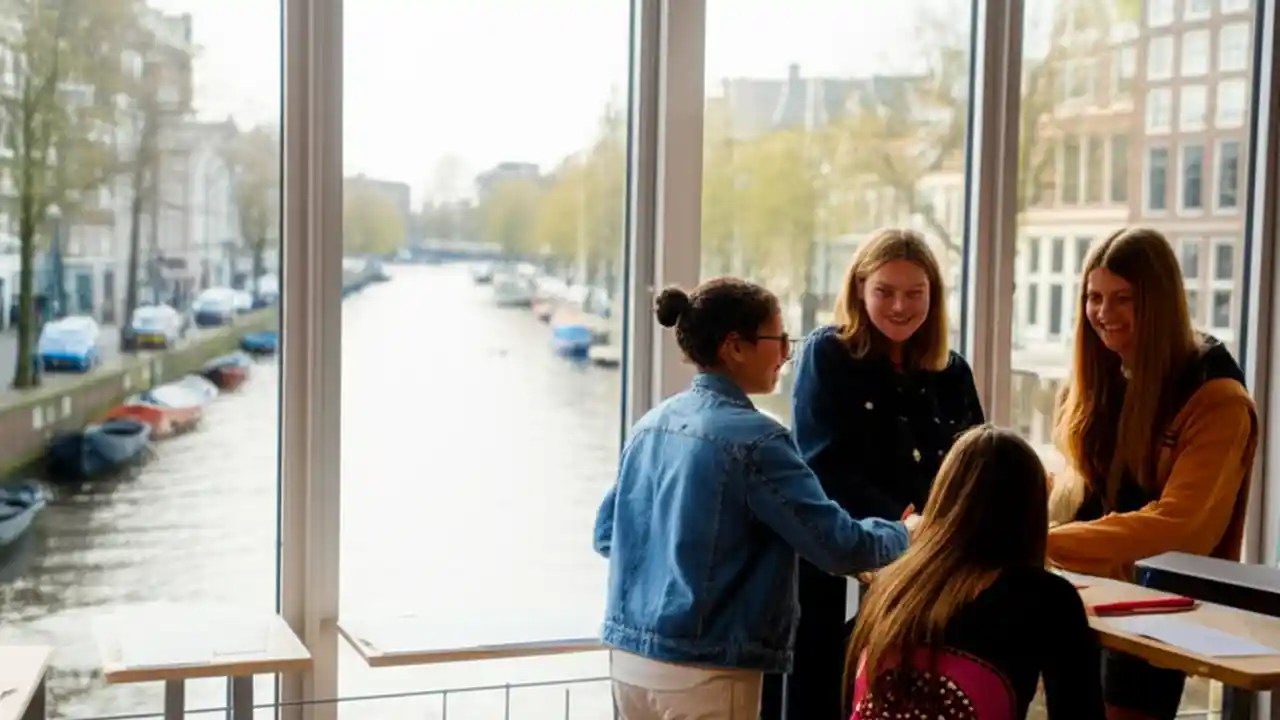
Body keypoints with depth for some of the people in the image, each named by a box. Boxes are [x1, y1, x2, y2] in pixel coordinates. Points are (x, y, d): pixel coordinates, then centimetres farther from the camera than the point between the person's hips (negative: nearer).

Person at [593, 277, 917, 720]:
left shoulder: (652, 424, 6)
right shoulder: (752, 438, -16)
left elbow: (607, 533, 13)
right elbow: (837, 546, -15)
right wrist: (904, 534, 3)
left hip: (631, 654, 7)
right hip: (702, 671, -7)